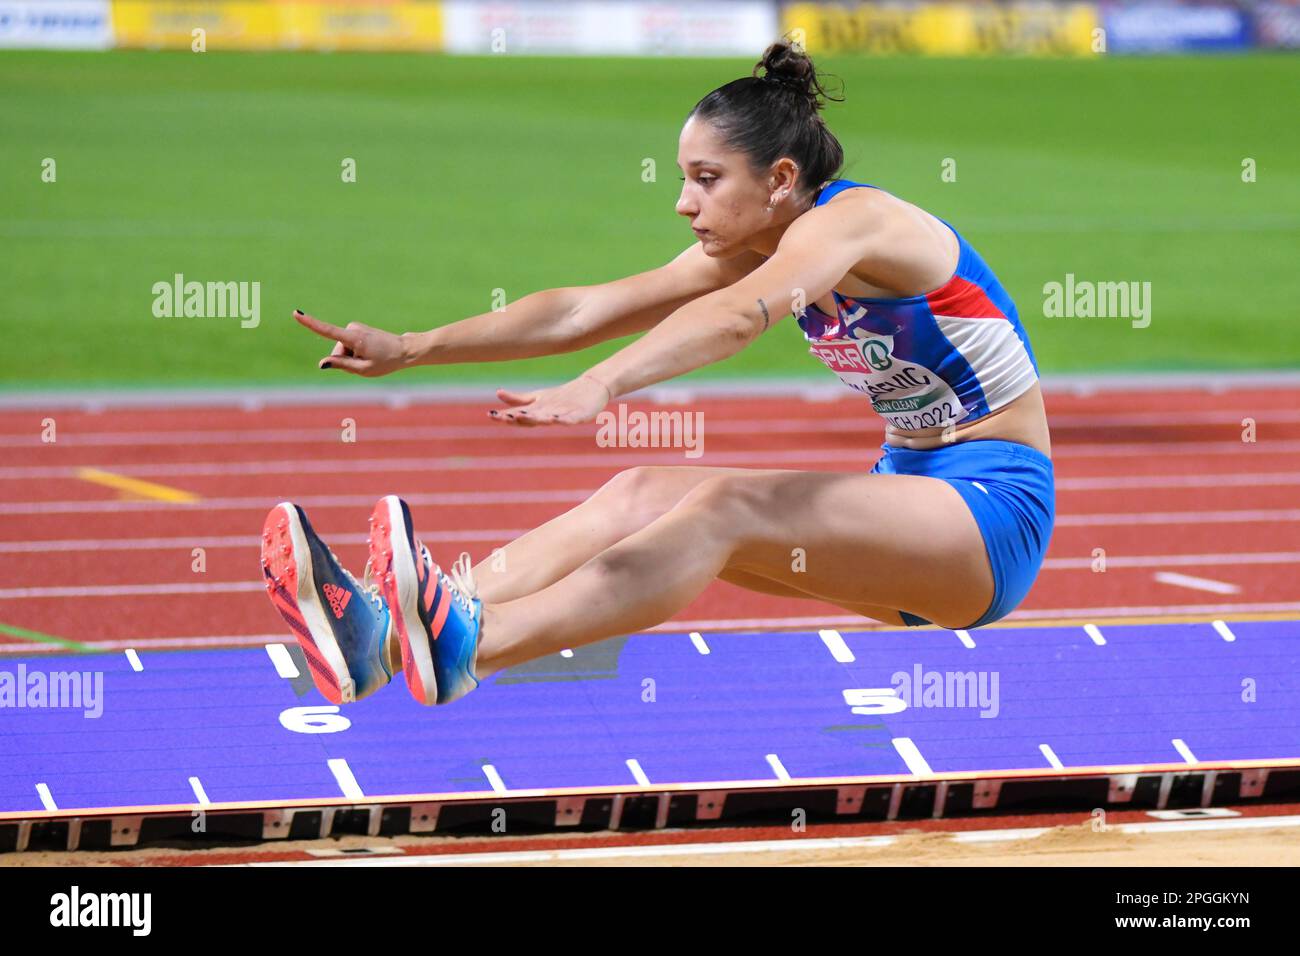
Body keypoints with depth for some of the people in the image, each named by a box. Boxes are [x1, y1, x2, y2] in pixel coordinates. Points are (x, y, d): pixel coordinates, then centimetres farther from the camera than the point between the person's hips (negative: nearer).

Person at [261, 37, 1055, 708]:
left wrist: (596, 389, -50)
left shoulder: (854, 219, -17)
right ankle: (386, 633, -28)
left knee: (727, 510, -30)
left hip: (995, 506, -8)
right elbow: (586, 311, 4)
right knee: (641, 494, -10)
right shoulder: (750, 250, 9)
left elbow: (736, 318, -36)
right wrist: (411, 349, -4)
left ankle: (466, 647, -51)